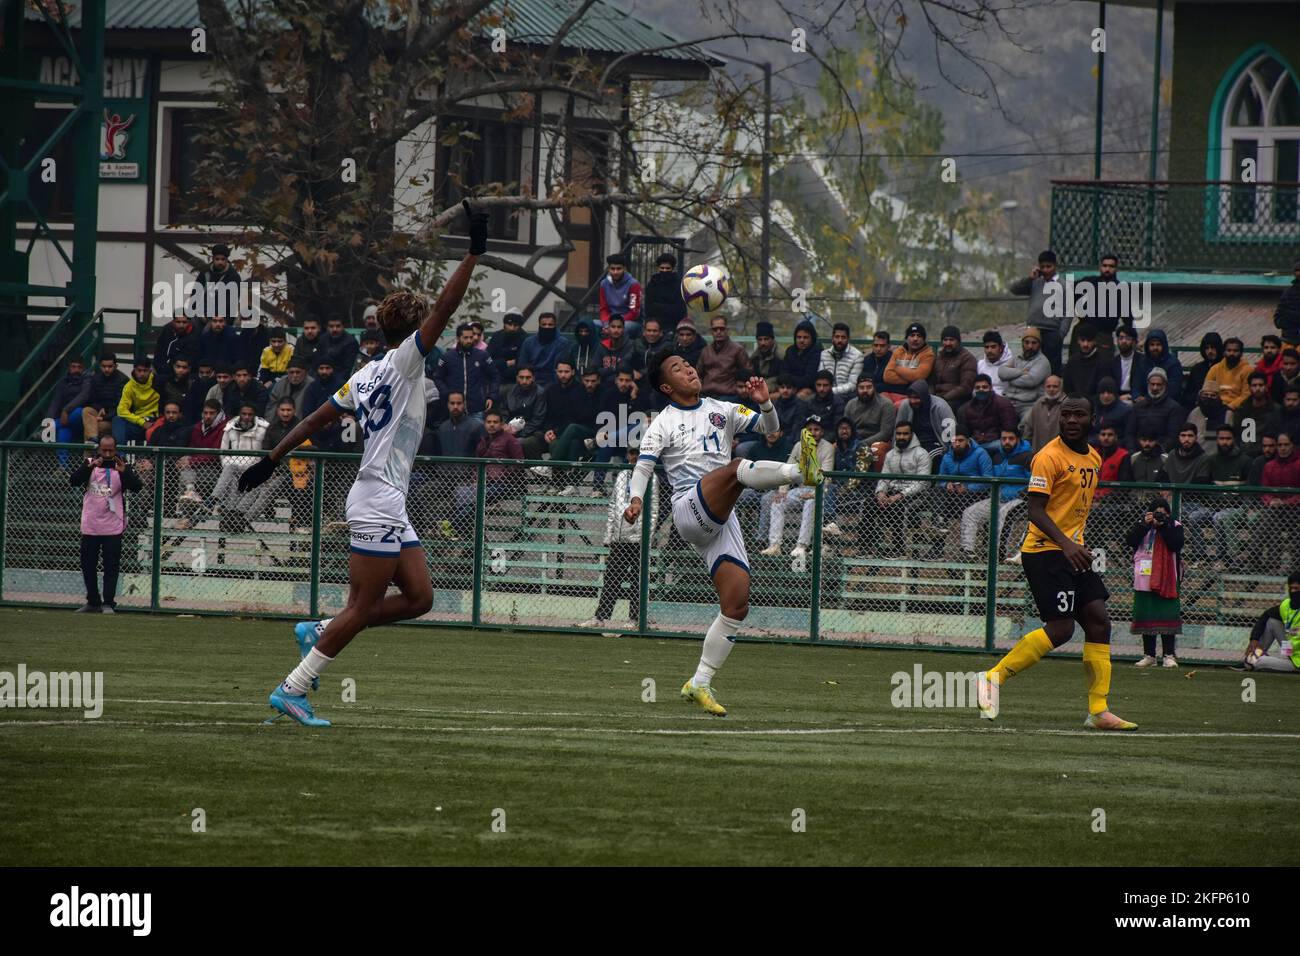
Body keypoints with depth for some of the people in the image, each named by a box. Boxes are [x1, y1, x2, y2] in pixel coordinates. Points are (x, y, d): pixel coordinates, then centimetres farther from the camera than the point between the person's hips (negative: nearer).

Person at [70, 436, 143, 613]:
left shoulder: (121, 467, -1)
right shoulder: (89, 464, 4)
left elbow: (137, 487, -13)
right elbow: (74, 481, -11)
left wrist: (124, 472, -30)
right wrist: (89, 467, -26)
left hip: (112, 527, -3)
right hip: (90, 526, 3)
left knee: (111, 566, -6)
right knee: (88, 565, 11)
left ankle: (108, 603, -3)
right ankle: (93, 602, 22)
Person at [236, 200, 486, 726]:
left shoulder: (365, 375, 13)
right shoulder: (403, 362, -10)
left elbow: (316, 418, 16)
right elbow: (443, 309, -20)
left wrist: (271, 459, 21)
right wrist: (474, 254, -21)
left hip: (387, 505, 10)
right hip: (378, 506, -10)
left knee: (418, 598, 10)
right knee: (362, 608, -6)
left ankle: (318, 631, 15)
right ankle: (292, 690, -3)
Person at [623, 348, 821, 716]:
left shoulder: (722, 410, 21)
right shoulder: (663, 424, 8)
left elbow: (769, 427, 20)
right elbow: (644, 465, -1)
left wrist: (765, 404, -2)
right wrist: (636, 499, -21)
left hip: (721, 519, 5)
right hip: (690, 509, -5)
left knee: (736, 606, -4)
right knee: (736, 468, -32)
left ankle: (700, 683, 4)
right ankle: (797, 471, -60)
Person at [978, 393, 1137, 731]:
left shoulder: (1093, 459, 14)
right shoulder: (1049, 457, -13)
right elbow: (1035, 510, -18)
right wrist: (1065, 543, -30)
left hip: (1072, 552, 9)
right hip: (1044, 551, -9)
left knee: (1098, 621, 2)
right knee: (1060, 628, -15)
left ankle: (1098, 711, 4)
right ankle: (994, 677, -5)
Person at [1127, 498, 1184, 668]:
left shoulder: (1174, 526, 4)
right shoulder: (1141, 524, 9)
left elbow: (1176, 545, -11)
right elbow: (1130, 541, -5)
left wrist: (1163, 526, -15)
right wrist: (1145, 524, -14)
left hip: (1166, 580, -3)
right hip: (1144, 579, 3)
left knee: (1167, 616, -6)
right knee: (1146, 616, 7)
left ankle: (1168, 655, -4)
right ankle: (1149, 655, 15)